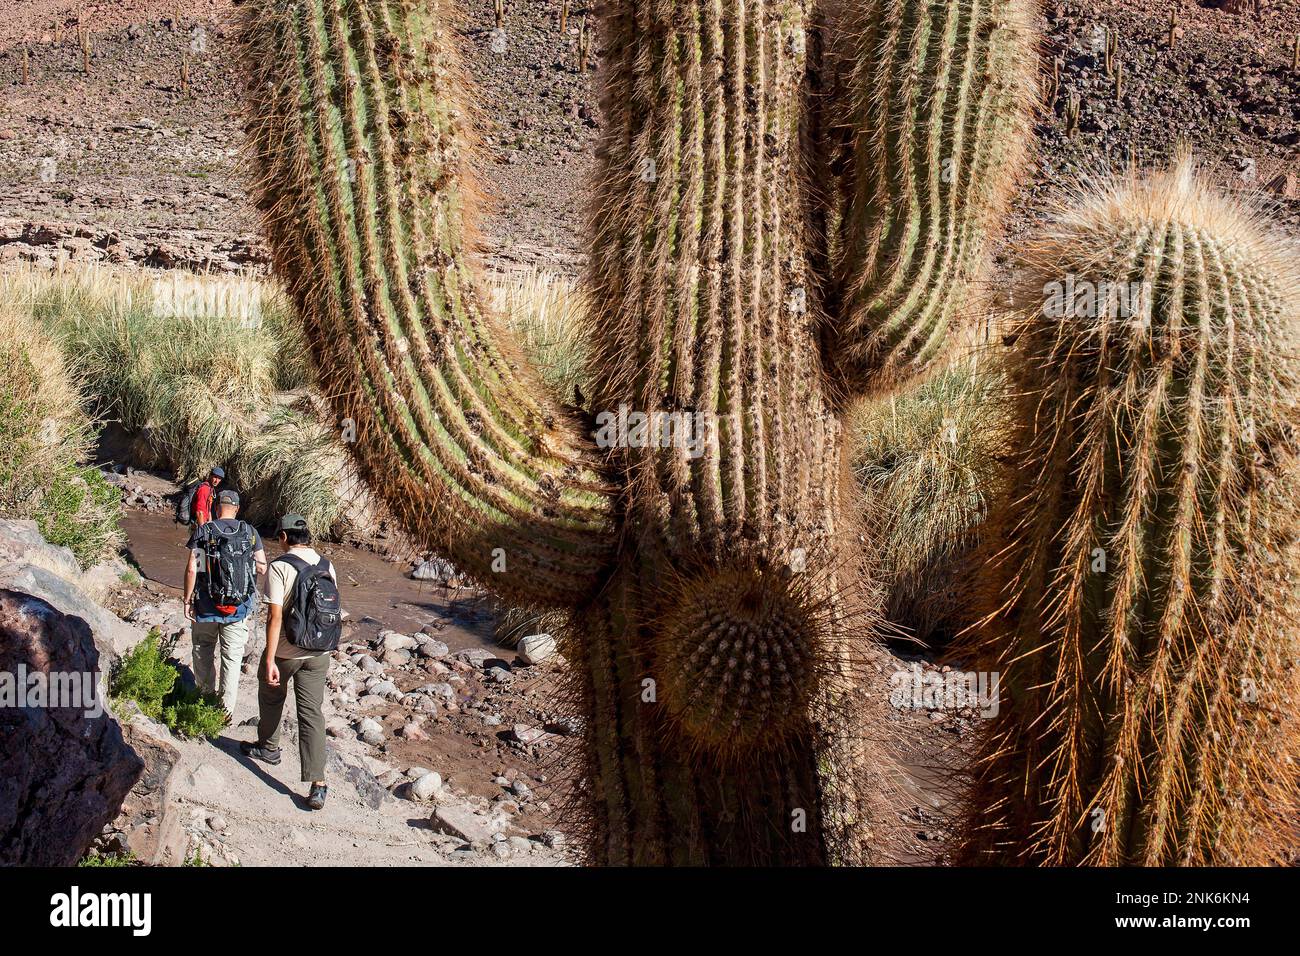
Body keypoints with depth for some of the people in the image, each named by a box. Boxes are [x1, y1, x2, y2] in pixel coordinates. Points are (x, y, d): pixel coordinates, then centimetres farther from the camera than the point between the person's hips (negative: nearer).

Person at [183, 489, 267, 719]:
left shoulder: (203, 531, -5)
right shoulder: (250, 532, -1)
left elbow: (191, 569, -10)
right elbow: (262, 568, -2)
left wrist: (187, 599, -1)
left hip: (207, 604, -1)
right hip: (239, 606, 1)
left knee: (204, 650, 20)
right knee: (232, 657, 8)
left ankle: (206, 694, 29)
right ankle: (227, 708, 10)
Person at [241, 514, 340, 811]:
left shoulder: (280, 567, -15)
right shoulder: (327, 567, 3)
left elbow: (275, 616, -20)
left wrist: (269, 660, -18)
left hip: (285, 652, -4)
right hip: (319, 653, 4)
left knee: (271, 697, 24)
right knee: (312, 713, 2)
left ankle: (268, 747, 45)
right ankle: (317, 784, -6)